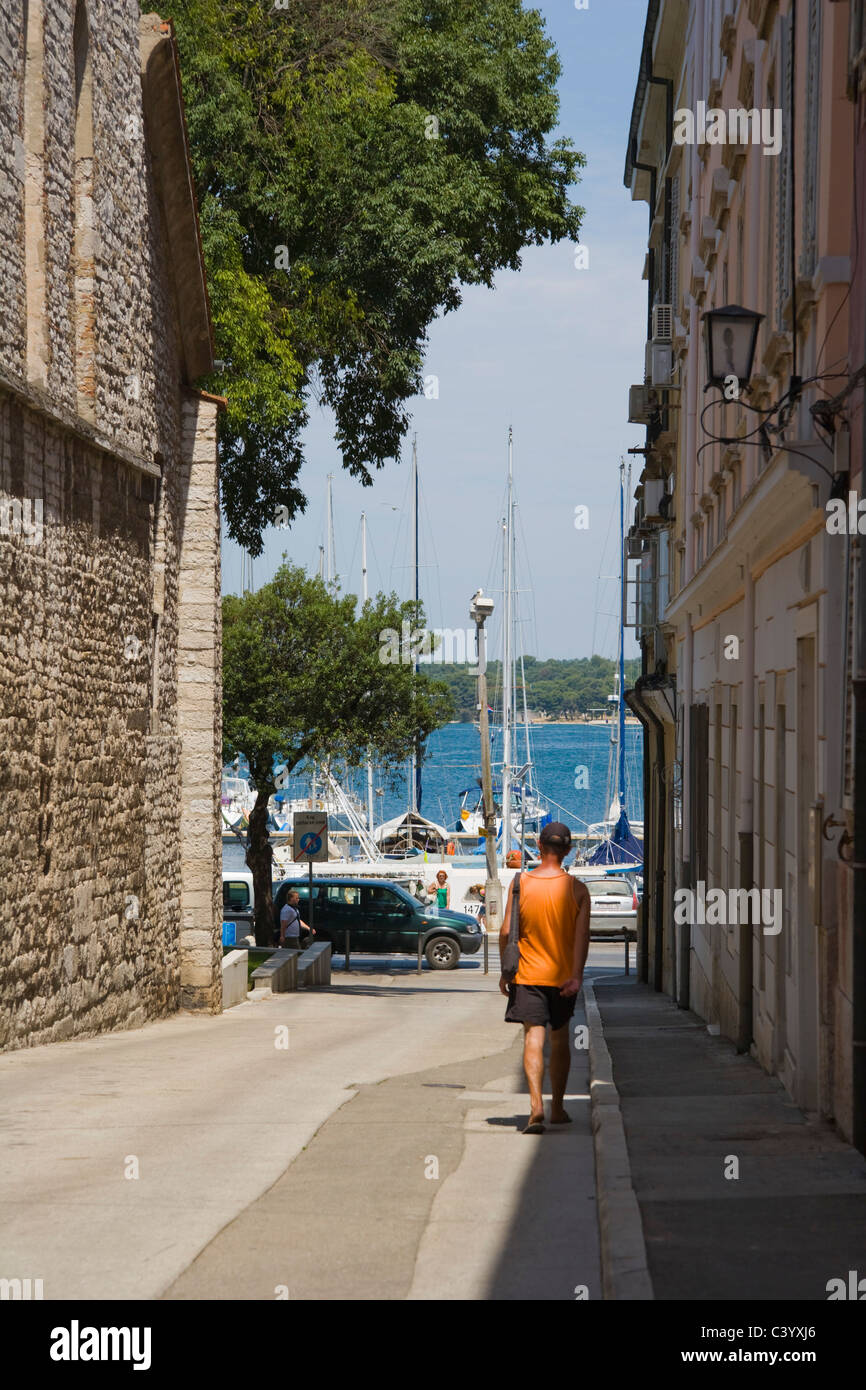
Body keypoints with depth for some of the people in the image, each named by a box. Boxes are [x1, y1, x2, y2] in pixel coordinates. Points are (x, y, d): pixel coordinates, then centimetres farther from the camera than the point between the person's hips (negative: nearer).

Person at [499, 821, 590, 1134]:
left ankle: (536, 1105, -26)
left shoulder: (520, 883, -4)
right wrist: (576, 976, -18)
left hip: (528, 975, -1)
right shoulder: (577, 889, -3)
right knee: (560, 1041, 16)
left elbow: (506, 932, -4)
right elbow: (582, 934, -13)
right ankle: (557, 1109, 25)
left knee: (533, 1038, -7)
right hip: (563, 976, 1)